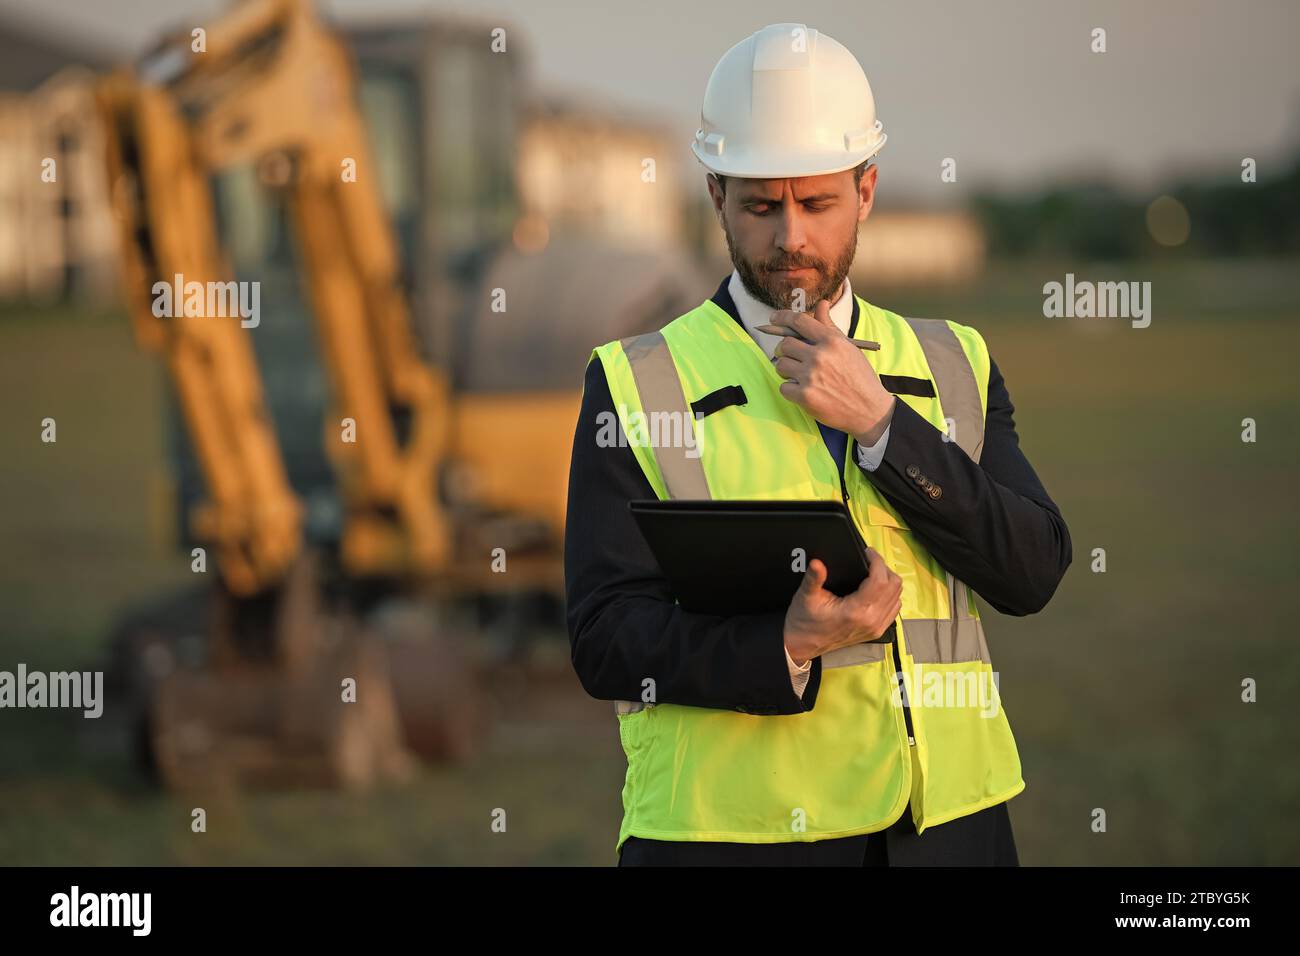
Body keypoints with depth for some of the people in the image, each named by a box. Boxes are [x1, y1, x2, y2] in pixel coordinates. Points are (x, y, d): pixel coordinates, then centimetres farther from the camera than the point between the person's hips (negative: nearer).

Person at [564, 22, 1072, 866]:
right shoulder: (636, 384, 0)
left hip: (945, 827, 3)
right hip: (728, 832, -2)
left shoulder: (956, 367, 9)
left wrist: (878, 420, -12)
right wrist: (784, 645, -22)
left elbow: (1033, 574, -3)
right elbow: (608, 640, -7)